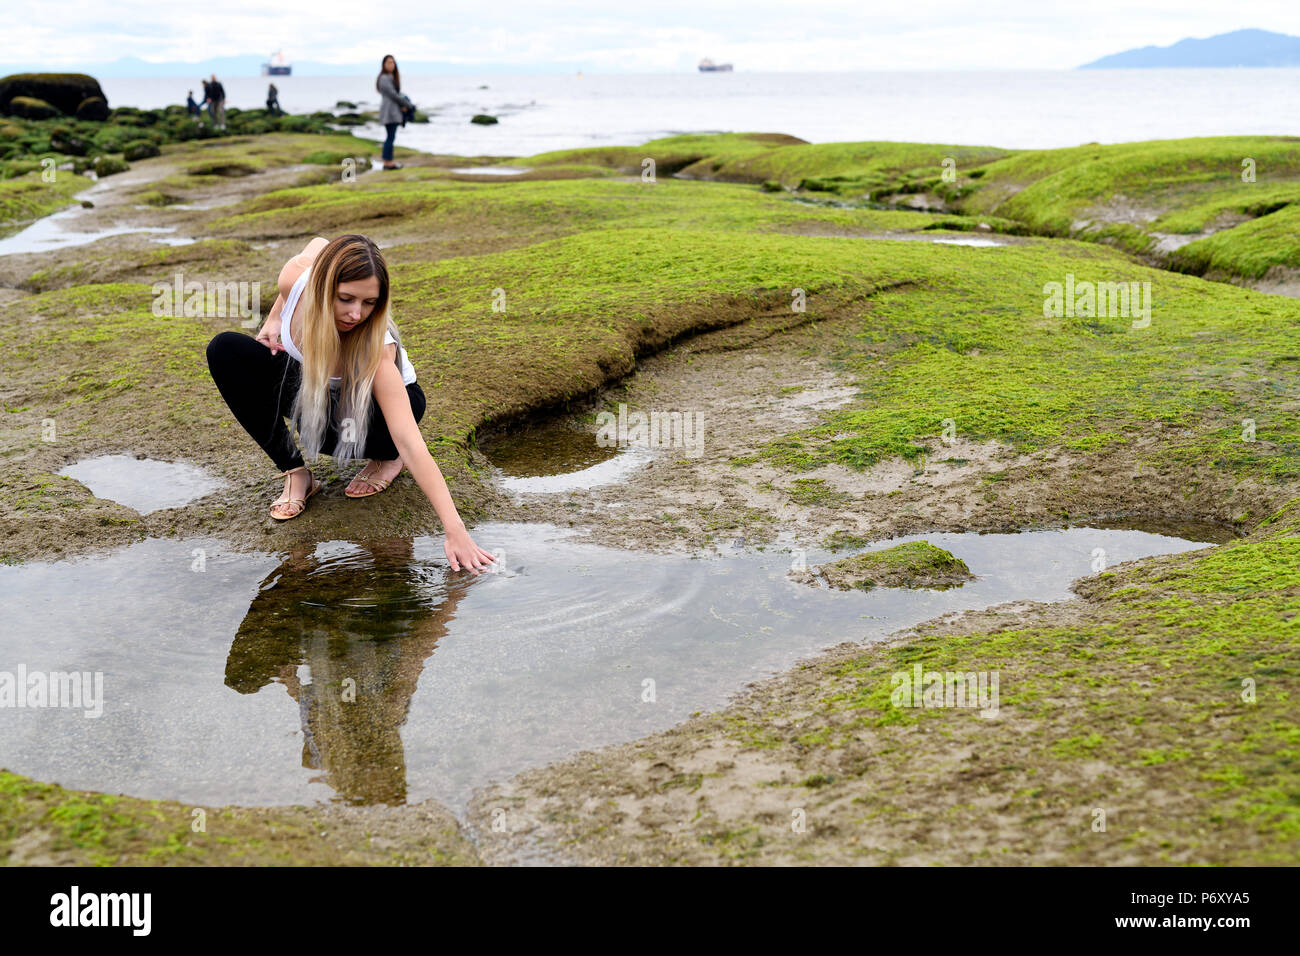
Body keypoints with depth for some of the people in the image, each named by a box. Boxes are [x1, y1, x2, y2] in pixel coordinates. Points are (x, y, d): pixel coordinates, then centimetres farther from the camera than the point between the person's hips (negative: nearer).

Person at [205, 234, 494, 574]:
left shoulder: (376, 352, -40)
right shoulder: (297, 276, -30)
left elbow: (412, 445, -46)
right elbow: (319, 245, -3)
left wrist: (454, 530, -53)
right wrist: (275, 318, -5)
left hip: (379, 401, -5)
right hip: (315, 387, 5)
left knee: (322, 427, -39)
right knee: (225, 350, -19)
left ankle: (387, 455, -2)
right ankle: (296, 474, -10)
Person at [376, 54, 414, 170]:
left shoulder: (392, 78, 15)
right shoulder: (384, 79, -14)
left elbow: (398, 93, 13)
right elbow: (393, 95, -16)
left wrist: (403, 105, -6)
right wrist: (409, 105, -7)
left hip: (394, 111, 9)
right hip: (389, 112, -9)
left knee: (390, 137, 11)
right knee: (391, 137, -6)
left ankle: (387, 162, 15)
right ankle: (388, 162, -2)